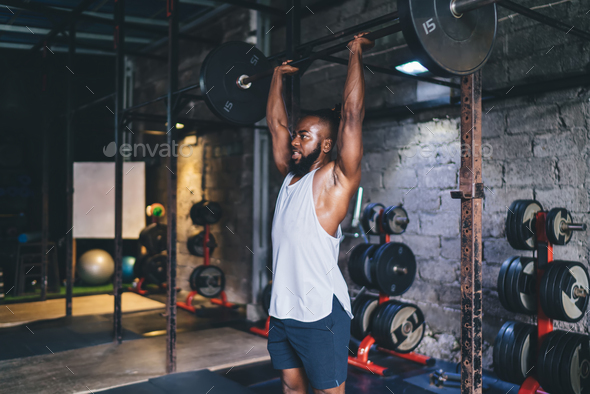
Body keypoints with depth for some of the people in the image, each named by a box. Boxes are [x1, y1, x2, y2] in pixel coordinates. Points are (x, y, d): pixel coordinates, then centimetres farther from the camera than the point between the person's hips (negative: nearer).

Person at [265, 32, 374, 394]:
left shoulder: (335, 179, -9)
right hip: (283, 309, 7)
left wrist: (356, 55, -11)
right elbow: (276, 123, 19)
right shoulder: (291, 176, 10)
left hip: (320, 311, -7)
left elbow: (352, 116, -16)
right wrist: (279, 76, 25)